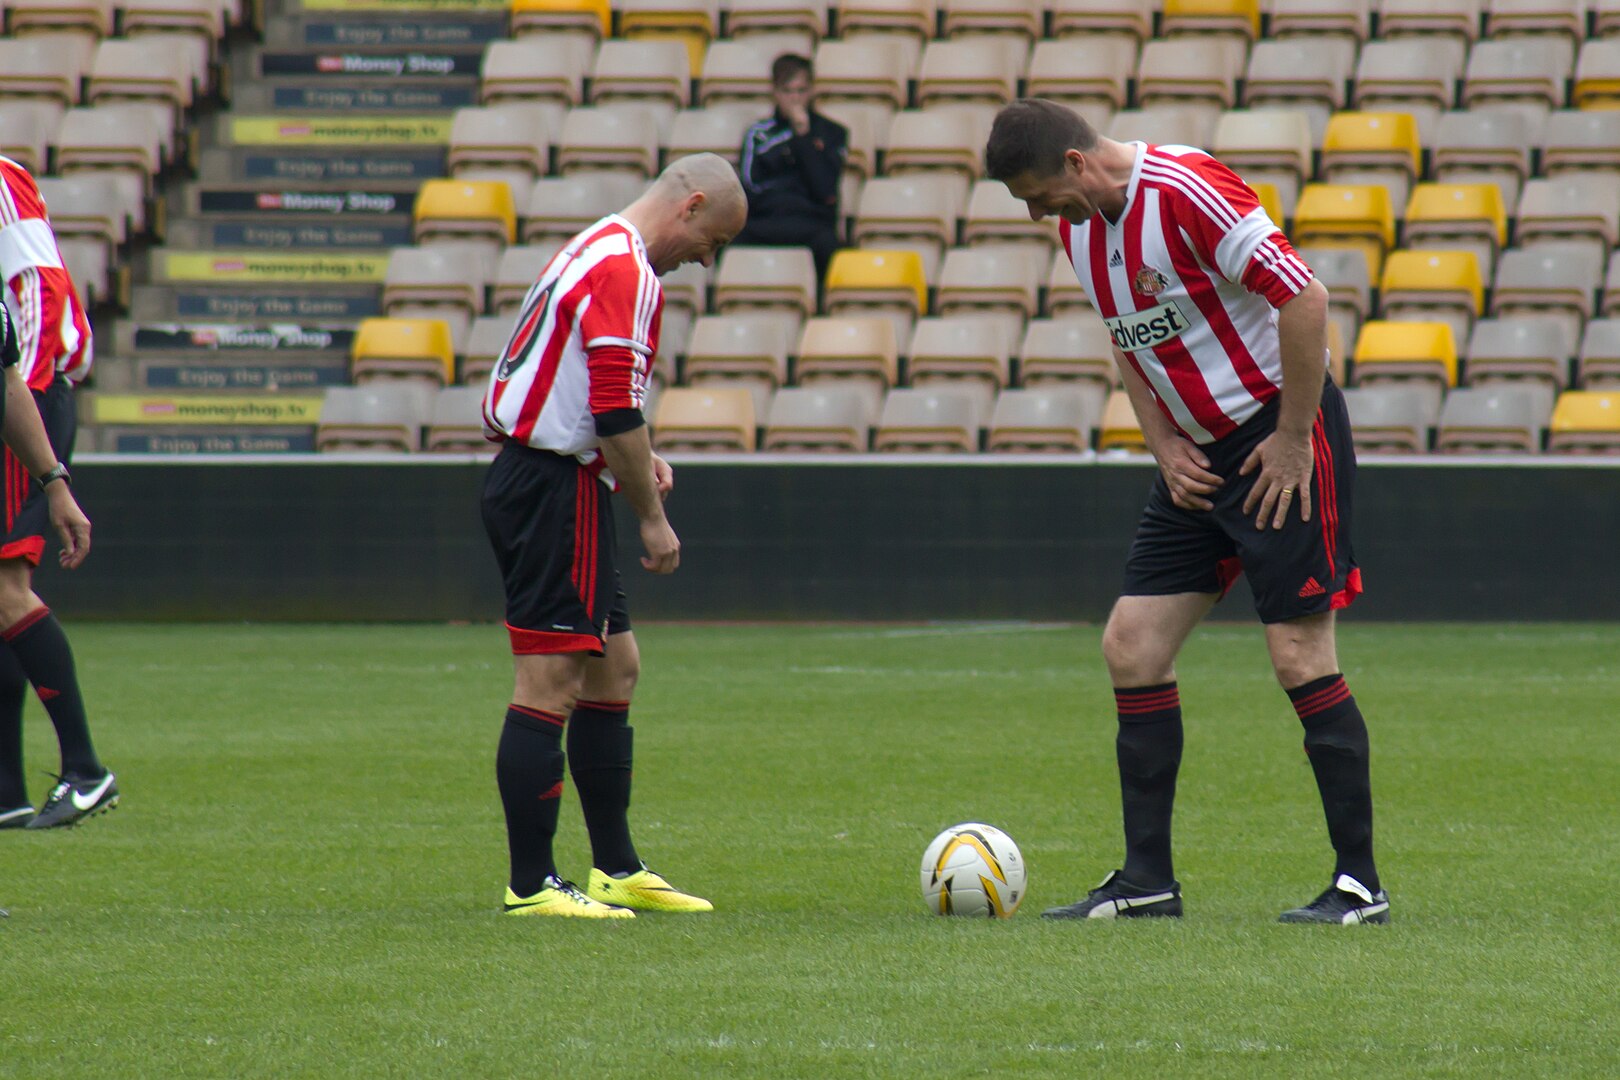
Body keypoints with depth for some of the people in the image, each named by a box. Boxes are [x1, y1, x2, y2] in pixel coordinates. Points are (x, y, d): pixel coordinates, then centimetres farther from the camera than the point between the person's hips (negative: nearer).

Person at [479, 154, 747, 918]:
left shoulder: (598, 252, 18)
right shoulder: (625, 273, -16)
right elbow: (616, 412, -22)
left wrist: (635, 461, 13)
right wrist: (652, 516, -14)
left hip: (530, 475, 11)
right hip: (557, 490, -11)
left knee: (613, 669, 15)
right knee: (550, 686, -8)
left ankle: (616, 869, 20)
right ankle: (530, 885, -5)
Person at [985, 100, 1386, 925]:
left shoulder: (1186, 192, -21)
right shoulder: (1079, 226, 6)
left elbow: (1304, 299, -22)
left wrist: (1292, 442, -18)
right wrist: (1164, 445, 6)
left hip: (1279, 436, -9)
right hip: (1201, 454, 9)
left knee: (1299, 655, -10)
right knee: (1131, 648, 3)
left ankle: (1359, 884, -2)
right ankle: (1147, 879, 10)